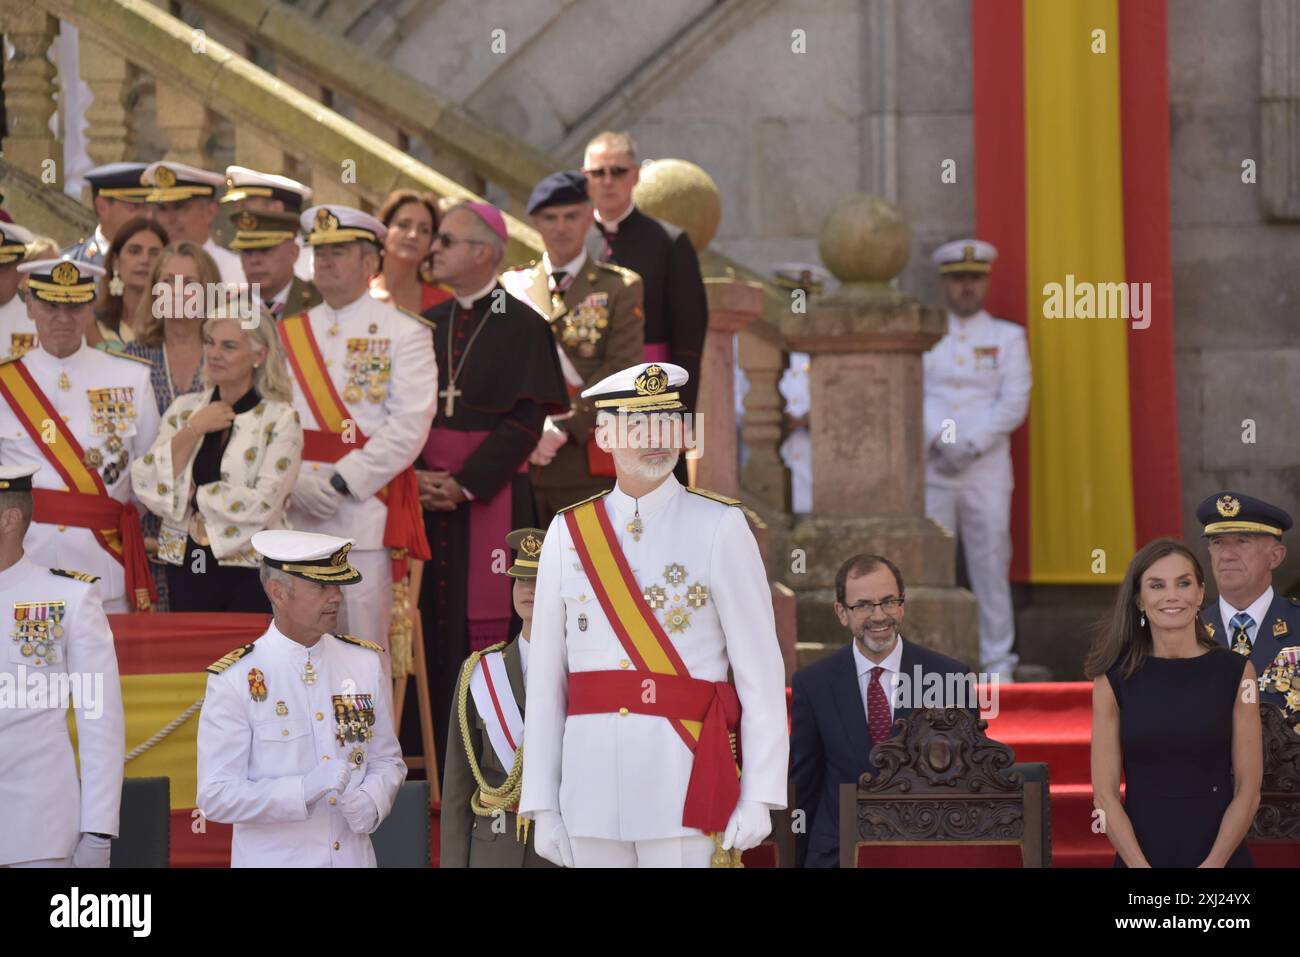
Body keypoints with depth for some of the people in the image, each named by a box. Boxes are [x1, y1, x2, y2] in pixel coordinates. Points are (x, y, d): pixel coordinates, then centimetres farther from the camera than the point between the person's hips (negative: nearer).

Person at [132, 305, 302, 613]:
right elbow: (148, 488, -1)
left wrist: (192, 494, -7)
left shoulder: (280, 419, -4)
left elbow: (262, 504, -15)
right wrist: (192, 431, -9)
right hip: (186, 569, 4)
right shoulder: (184, 409, 9)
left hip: (251, 575, -4)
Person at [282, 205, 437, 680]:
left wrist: (341, 482, -14)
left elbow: (409, 427, -8)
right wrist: (298, 482, -9)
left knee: (366, 648, -5)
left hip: (366, 512, -4)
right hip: (295, 515, 4)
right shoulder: (288, 333, 15)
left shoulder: (404, 334, 2)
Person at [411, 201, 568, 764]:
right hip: (428, 499, 5)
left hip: (491, 500, -5)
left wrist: (465, 483, -15)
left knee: (485, 625, -5)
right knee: (433, 623, 3)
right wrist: (415, 474, -8)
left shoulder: (522, 326, -3)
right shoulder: (429, 326, 13)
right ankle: (439, 757, 9)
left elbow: (525, 422, -10)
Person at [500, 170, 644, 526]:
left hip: (590, 469, -2)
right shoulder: (513, 285, 14)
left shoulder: (620, 287, 6)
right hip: (521, 463, 2)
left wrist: (564, 428, -12)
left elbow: (621, 370, -4)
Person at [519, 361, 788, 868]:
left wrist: (759, 797, -9)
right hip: (591, 783, 3)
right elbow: (546, 679, 6)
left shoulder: (720, 528, 0)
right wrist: (542, 806, 2)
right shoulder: (568, 534, 8)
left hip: (684, 778, -3)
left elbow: (761, 672, -3)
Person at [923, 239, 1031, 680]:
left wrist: (971, 446, -12)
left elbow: (1014, 405, -2)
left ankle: (998, 661, 1)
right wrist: (941, 441, -14)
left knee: (991, 565, -3)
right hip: (932, 473, 1)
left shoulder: (1008, 338, 8)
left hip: (987, 469, -1)